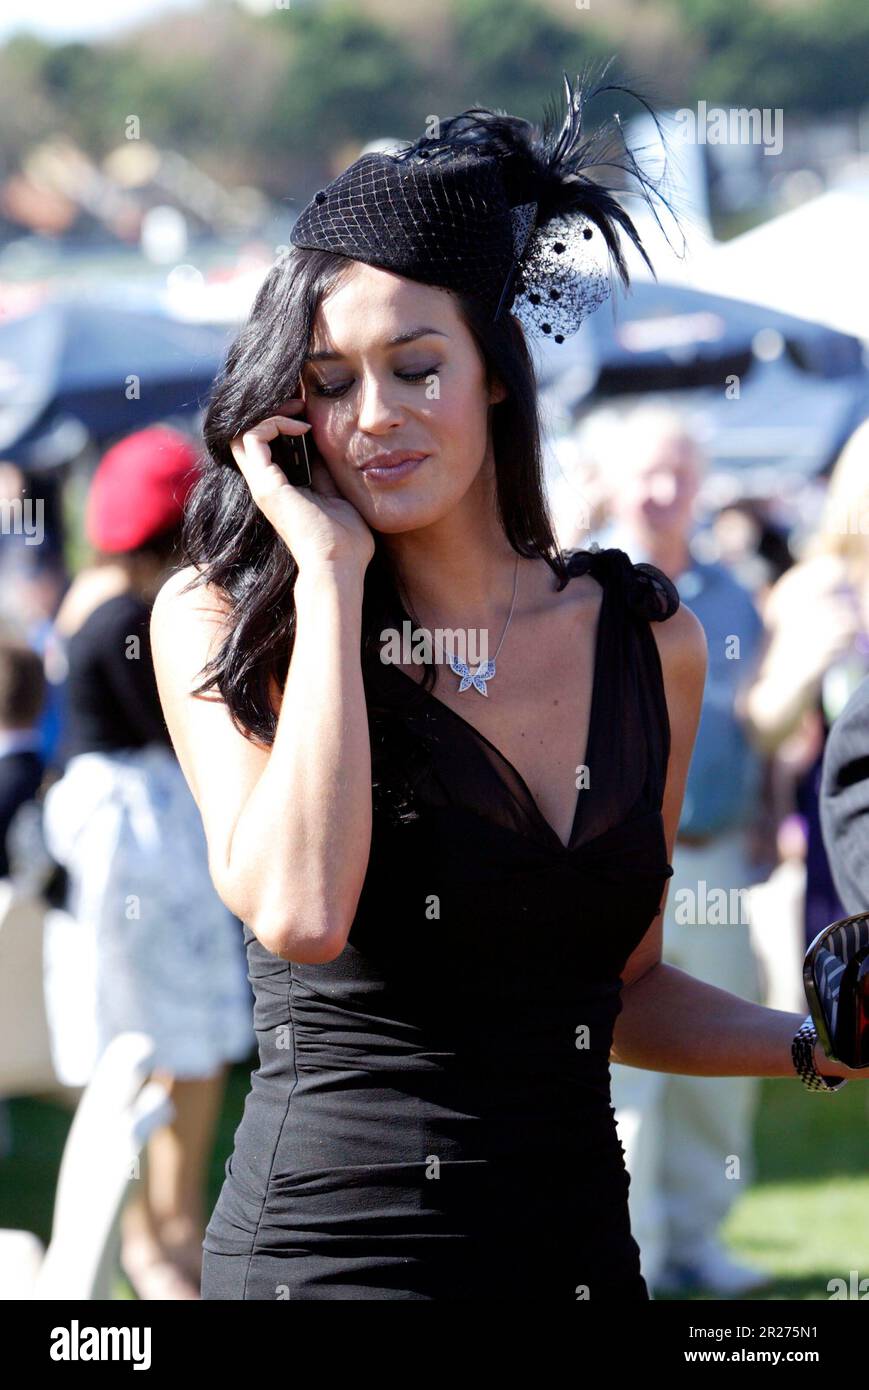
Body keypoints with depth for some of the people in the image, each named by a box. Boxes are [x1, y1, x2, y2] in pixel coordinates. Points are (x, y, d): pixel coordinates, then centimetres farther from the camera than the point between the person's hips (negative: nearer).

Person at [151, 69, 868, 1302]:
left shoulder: (650, 641, 5)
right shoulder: (227, 623, -5)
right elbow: (300, 916, -23)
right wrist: (330, 570, -15)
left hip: (580, 1248, 4)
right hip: (325, 1248, -4)